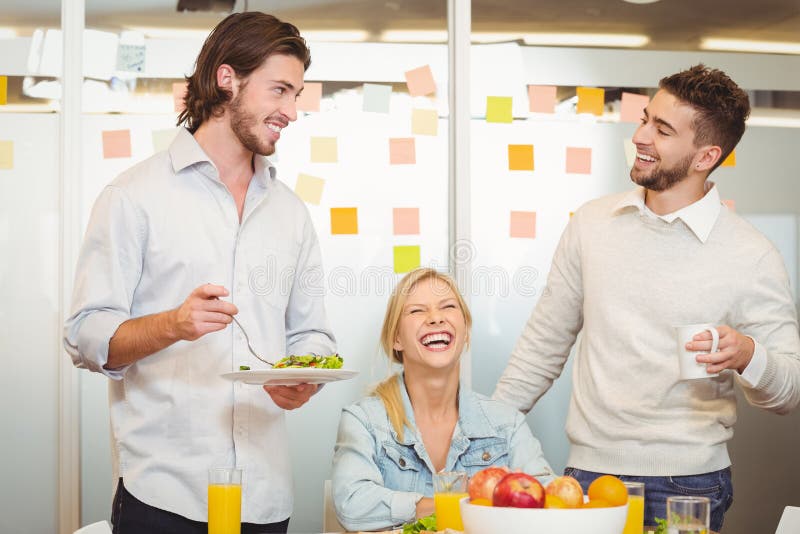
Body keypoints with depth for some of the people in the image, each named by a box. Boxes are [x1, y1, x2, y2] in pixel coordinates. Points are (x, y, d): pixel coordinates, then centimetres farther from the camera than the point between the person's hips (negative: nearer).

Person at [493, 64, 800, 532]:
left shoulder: (750, 257, -7)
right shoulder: (593, 222, 5)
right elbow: (545, 343, 13)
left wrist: (746, 356, -24)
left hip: (689, 483, -3)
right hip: (589, 471, 3)